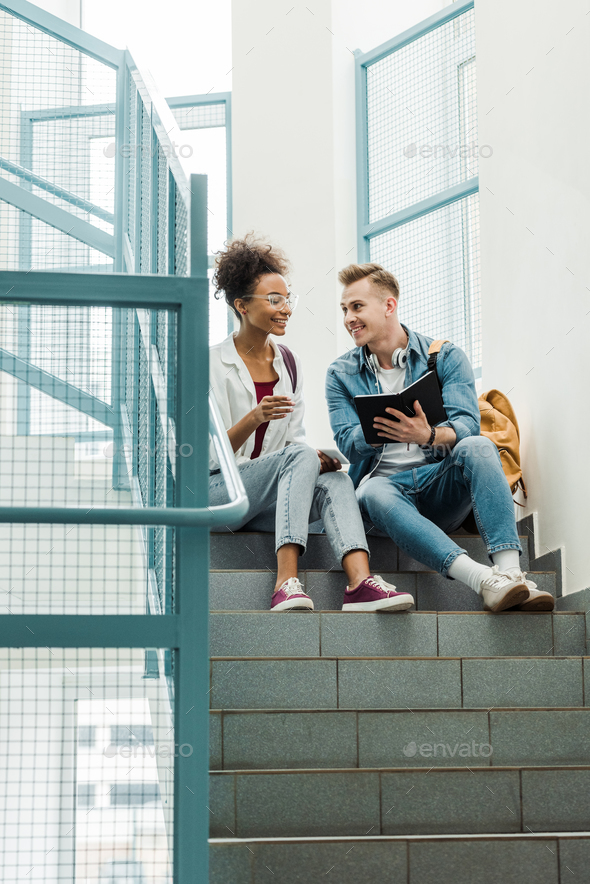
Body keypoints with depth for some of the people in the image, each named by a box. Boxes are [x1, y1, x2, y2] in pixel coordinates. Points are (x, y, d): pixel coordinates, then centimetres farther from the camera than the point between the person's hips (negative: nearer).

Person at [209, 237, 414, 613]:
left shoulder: (289, 364, 14)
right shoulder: (212, 364, -5)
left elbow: (295, 438, 14)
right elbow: (210, 454, -11)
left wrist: (318, 458, -9)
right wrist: (254, 418, -28)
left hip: (268, 505, 5)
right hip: (214, 491, -5)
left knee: (335, 481, -25)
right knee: (300, 456, -31)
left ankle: (360, 583, -46)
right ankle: (286, 583, -43)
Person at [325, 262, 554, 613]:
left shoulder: (445, 356, 5)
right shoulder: (342, 374, 10)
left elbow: (467, 425, -9)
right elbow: (348, 443, -2)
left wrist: (429, 436, -33)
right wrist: (379, 430, -26)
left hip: (442, 484, 0)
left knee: (477, 447, -31)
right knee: (373, 493, -37)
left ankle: (510, 571, -44)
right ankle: (483, 580, -51)